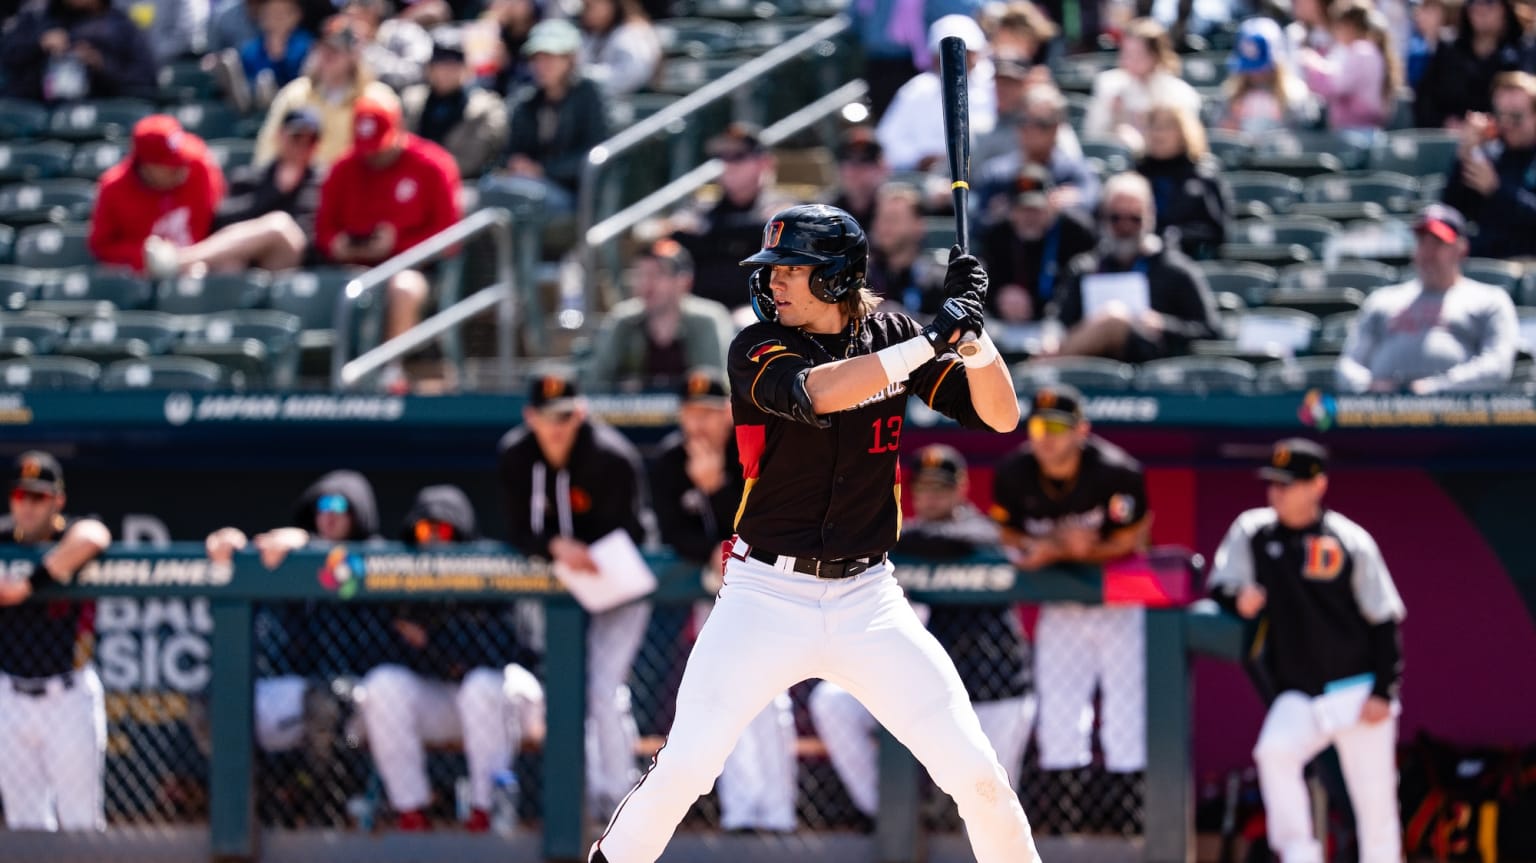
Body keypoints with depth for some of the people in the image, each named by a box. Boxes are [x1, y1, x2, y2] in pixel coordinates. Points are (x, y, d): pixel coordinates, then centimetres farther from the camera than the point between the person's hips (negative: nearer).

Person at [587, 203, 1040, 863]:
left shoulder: (891, 336, 4)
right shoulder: (757, 349, -6)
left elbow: (1000, 416, 1)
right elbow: (814, 393, -29)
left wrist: (972, 328, -14)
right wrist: (935, 337, -29)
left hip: (866, 601, 2)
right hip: (766, 599, -2)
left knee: (975, 772, -5)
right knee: (684, 767, -9)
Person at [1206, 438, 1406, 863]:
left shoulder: (1351, 542, -6)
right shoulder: (1253, 532, 2)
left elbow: (1386, 621, -3)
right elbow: (1217, 587, 2)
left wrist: (1384, 693, -10)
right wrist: (1238, 598, -22)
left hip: (1359, 694, -2)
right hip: (1299, 697, 2)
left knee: (1375, 804, 0)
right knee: (1273, 753, -27)